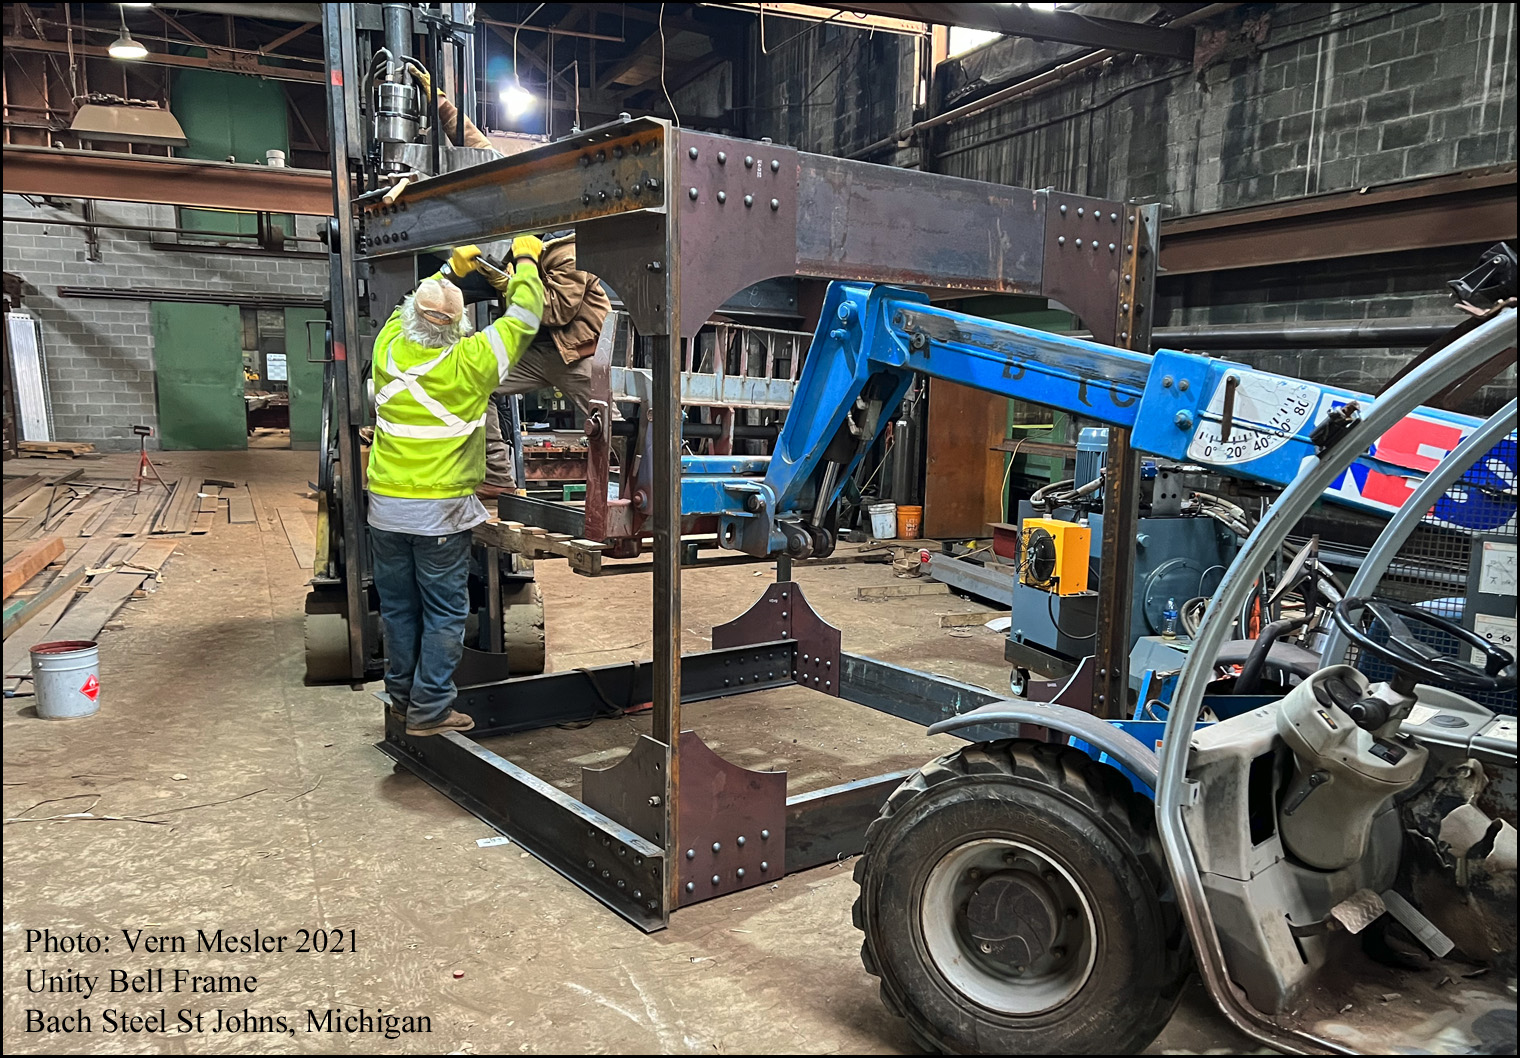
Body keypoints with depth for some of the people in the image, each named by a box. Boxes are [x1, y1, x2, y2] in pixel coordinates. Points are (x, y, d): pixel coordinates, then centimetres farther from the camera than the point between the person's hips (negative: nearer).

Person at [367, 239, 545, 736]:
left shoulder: (388, 351, -2)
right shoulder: (467, 363, -14)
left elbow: (411, 306, 21)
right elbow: (523, 320, -1)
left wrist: (451, 270, 27)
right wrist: (525, 260, 12)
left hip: (387, 506, 5)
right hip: (440, 510, -5)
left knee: (397, 605, 15)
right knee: (444, 610, 6)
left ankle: (402, 694, 29)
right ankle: (430, 708, 11)